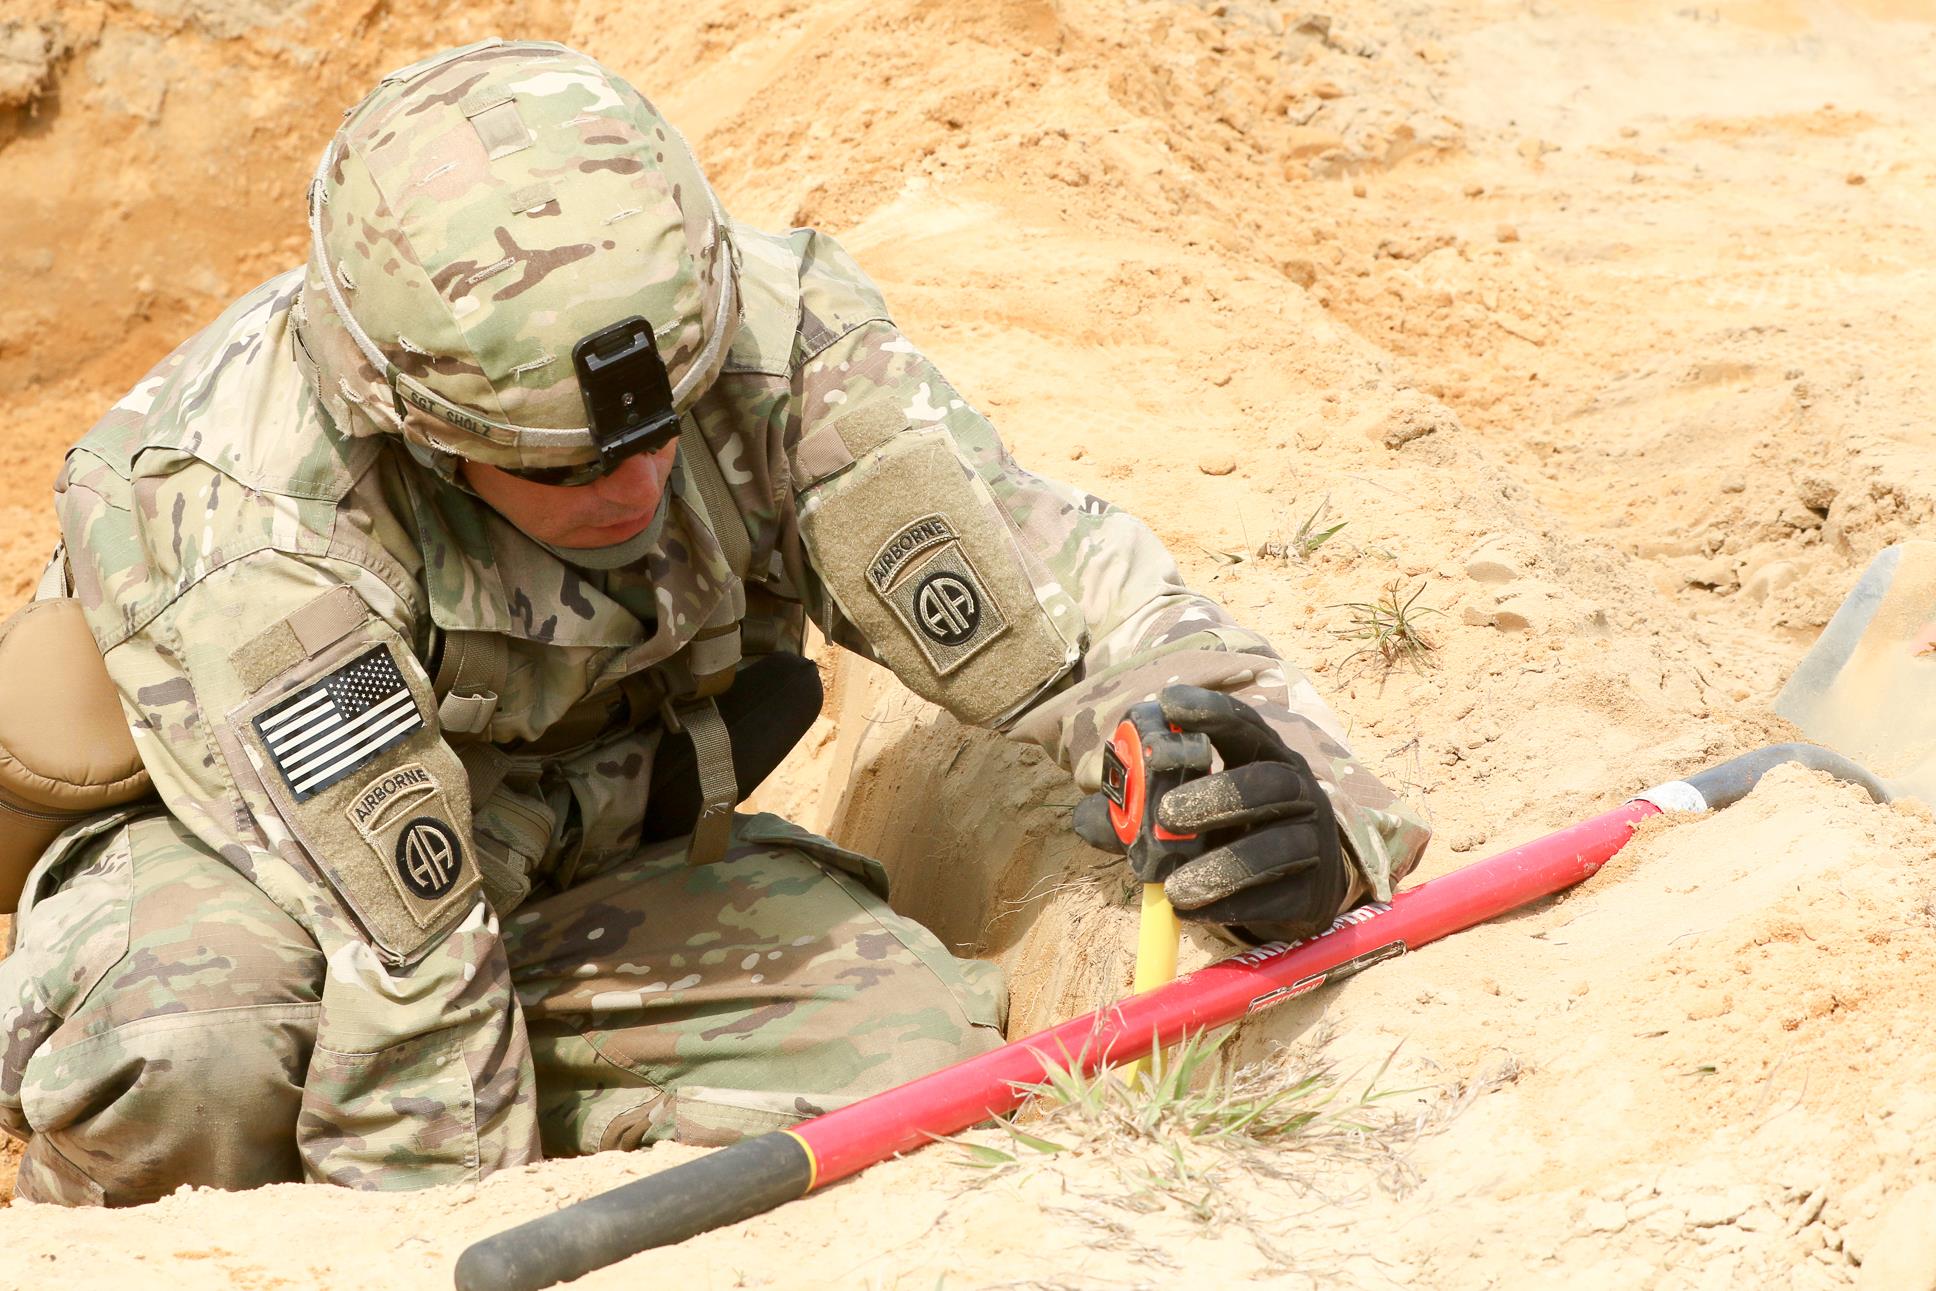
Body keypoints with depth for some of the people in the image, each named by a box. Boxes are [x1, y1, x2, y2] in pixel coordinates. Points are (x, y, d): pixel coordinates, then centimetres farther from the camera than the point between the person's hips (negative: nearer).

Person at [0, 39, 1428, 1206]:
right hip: (256, 852, -3)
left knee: (914, 1048, -22)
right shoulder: (231, 512, -36)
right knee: (169, 1060, -38)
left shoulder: (769, 335, -26)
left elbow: (1055, 581, -20)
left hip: (599, 853, 4)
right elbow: (398, 959, -33)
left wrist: (1281, 783, -37)